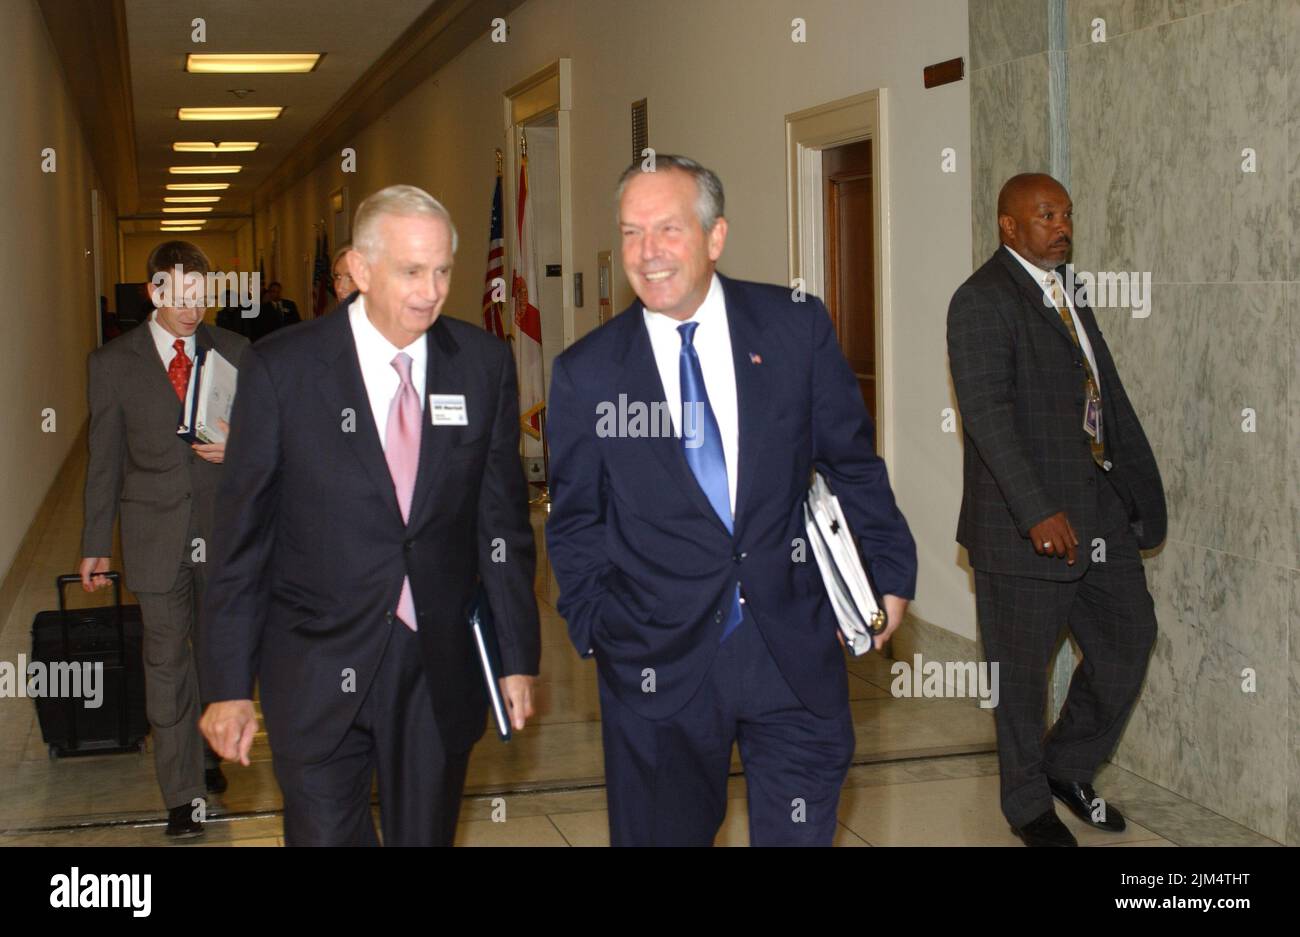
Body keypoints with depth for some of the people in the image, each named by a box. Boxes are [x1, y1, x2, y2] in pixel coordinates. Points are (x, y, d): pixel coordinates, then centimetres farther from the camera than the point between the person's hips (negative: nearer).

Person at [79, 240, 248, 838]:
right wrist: (95, 544, 4)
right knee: (167, 661, 1)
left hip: (224, 528, 2)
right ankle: (183, 794, 7)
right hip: (155, 535, -1)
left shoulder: (234, 352, 4)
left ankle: (208, 751, 37)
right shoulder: (113, 363, 1)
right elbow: (104, 459, 4)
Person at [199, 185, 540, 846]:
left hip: (442, 670, 3)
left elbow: (503, 517, 5)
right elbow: (241, 538, -3)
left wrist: (518, 656, 5)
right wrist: (229, 686, -3)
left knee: (428, 835, 14)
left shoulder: (483, 363, 0)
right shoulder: (280, 368, -7)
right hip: (317, 678, -2)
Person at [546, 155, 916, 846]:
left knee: (801, 831, 9)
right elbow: (574, 522, 7)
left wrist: (890, 573, 8)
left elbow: (852, 462, 7)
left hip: (794, 642, 1)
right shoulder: (586, 374, -2)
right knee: (664, 831, 10)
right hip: (658, 660, 0)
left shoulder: (796, 328, -1)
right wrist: (595, 627, 3)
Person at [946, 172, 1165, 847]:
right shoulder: (983, 301, -13)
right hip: (1026, 519, -8)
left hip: (1100, 508, 8)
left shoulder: (1064, 291, 15)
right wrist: (1037, 511, -28)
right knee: (1022, 666, 6)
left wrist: (1140, 481, 11)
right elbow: (987, 413, -22)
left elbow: (1104, 388, 19)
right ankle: (1028, 803, 25)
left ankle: (1069, 767, 33)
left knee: (1129, 635, 13)